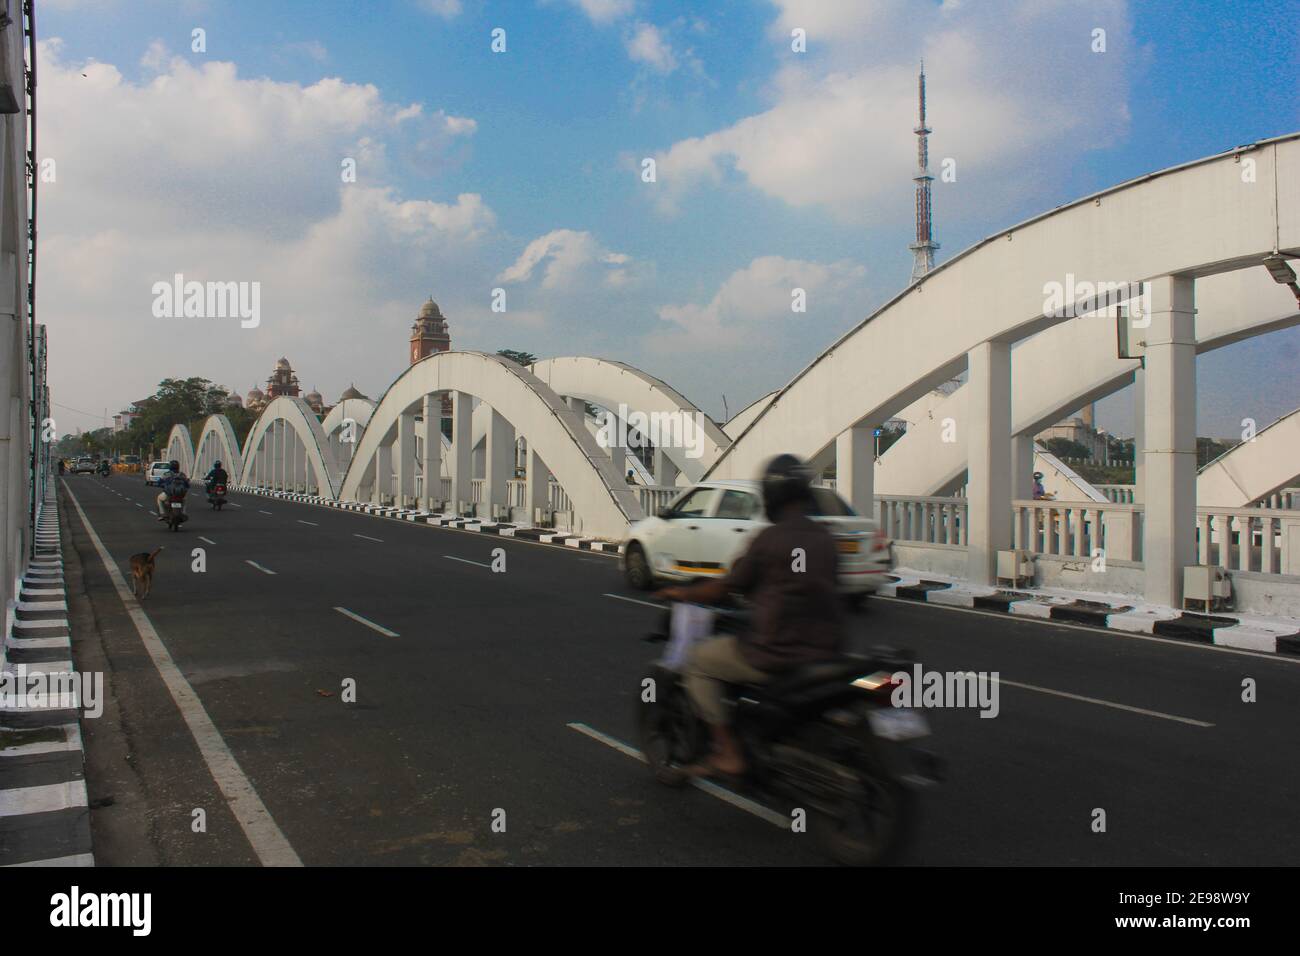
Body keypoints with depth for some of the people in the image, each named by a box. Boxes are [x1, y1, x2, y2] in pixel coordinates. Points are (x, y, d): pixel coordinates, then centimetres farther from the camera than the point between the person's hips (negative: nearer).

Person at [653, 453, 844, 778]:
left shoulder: (769, 538, -11)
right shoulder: (824, 538, 9)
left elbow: (723, 589, -4)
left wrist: (680, 593, 13)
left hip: (777, 654, -7)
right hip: (825, 650, 7)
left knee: (698, 661, 12)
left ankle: (728, 753, 8)